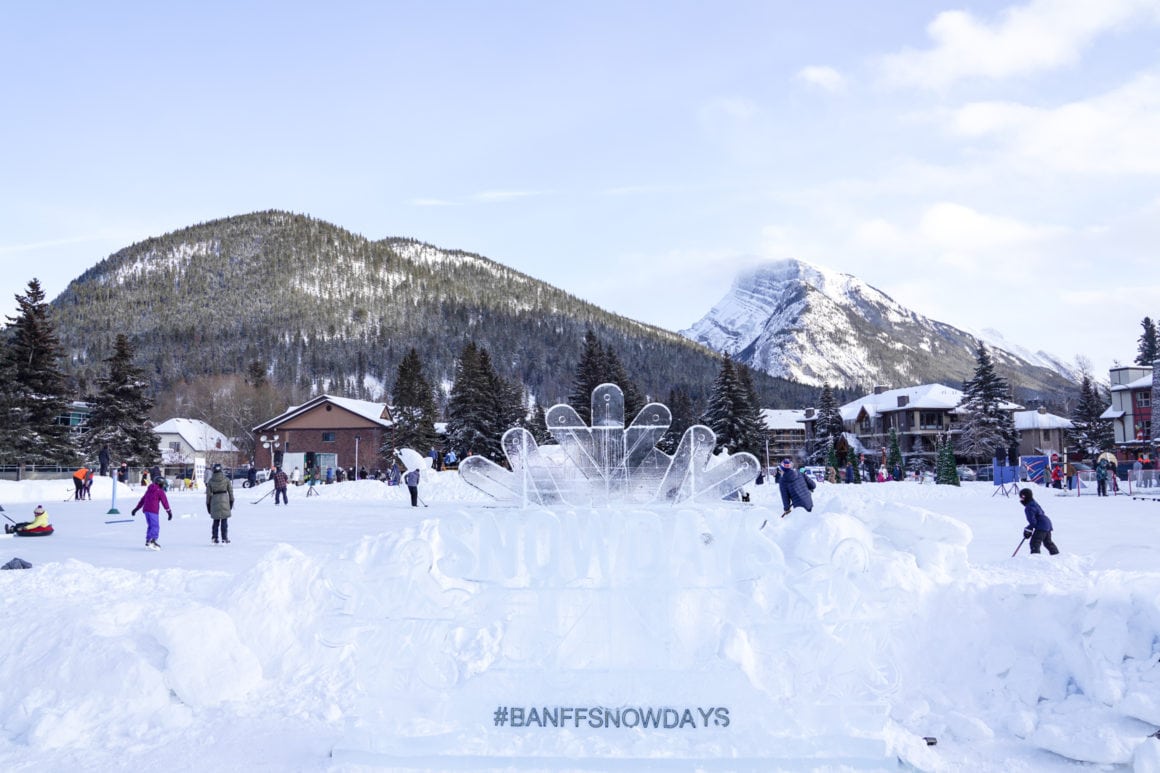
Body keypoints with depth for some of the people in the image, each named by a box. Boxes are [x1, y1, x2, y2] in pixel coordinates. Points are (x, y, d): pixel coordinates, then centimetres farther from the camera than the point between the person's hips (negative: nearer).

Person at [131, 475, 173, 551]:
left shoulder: (149, 490, 20)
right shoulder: (160, 491, -2)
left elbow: (142, 500, 27)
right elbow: (165, 502, -4)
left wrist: (136, 509, 32)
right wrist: (169, 511, -2)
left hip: (146, 510, 8)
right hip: (153, 511, -8)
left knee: (150, 526, 16)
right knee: (155, 527, -10)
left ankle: (148, 542, 16)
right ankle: (151, 542, -24)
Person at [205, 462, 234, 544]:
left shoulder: (210, 481, 0)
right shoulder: (226, 479, -3)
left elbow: (208, 494, 2)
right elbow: (230, 491, -1)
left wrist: (208, 504, 9)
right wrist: (231, 501, 8)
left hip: (214, 502, 1)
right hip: (225, 501, -1)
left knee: (216, 521, 14)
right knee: (224, 521, 3)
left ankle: (215, 538, 14)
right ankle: (224, 538, 1)